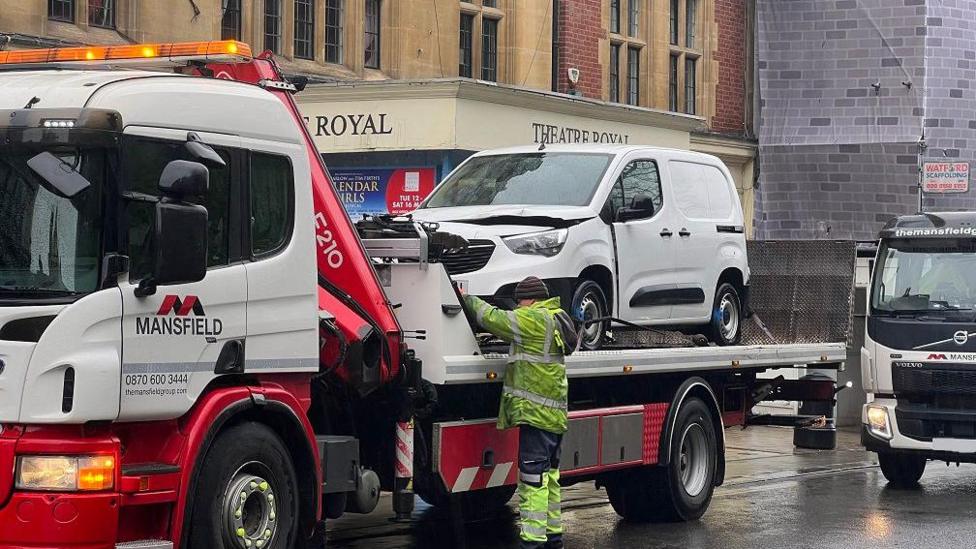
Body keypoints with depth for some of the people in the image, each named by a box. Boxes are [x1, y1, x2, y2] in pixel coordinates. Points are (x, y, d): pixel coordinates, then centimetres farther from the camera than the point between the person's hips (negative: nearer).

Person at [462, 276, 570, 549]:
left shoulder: (533, 319, -12)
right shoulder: (554, 320, 18)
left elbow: (492, 319, -8)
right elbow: (510, 325, 26)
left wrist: (470, 300, 9)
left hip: (537, 413, -10)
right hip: (555, 414, 10)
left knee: (532, 478, -11)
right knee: (547, 476, 18)